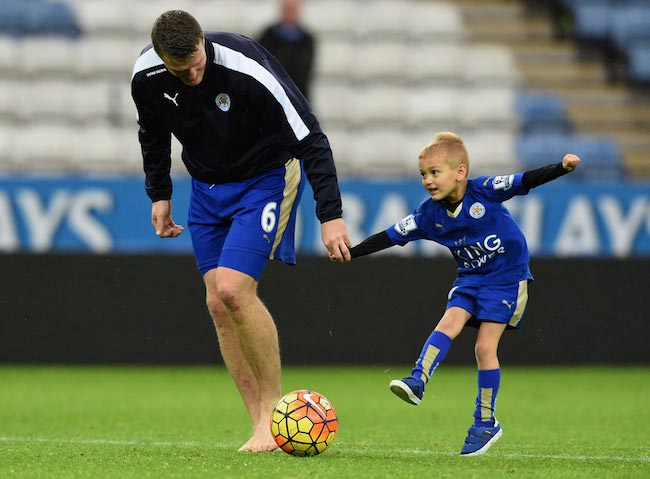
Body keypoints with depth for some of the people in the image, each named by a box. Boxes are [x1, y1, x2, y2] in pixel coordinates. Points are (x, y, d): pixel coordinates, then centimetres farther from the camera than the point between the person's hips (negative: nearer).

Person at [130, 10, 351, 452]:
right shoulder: (146, 77, -15)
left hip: (266, 179, -6)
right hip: (207, 185, 6)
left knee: (233, 290, -21)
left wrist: (331, 214, -27)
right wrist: (159, 194, 12)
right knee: (218, 305, -2)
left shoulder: (246, 68, -31)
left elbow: (310, 137, -25)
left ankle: (274, 407, -7)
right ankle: (263, 428, 2)